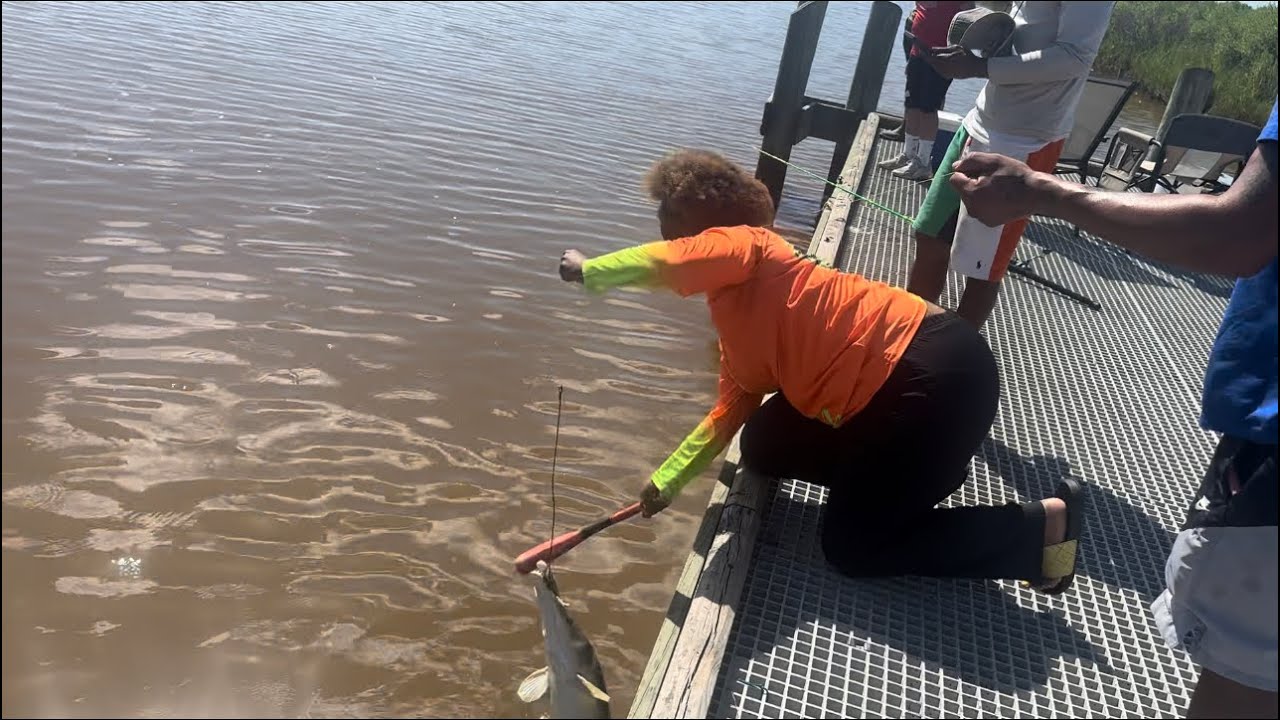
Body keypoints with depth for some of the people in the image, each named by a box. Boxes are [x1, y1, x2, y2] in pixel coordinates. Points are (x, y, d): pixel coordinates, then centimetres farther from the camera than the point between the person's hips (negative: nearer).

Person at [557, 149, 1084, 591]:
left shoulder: (744, 245, -8)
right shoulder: (733, 317, 18)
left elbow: (663, 262, -27)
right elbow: (731, 409, 19)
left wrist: (588, 270, -9)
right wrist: (666, 482, 20)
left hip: (935, 373, -10)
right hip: (889, 387, 10)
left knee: (852, 548, 0)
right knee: (764, 446, 13)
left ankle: (1043, 525, 5)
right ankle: (925, 463, 16)